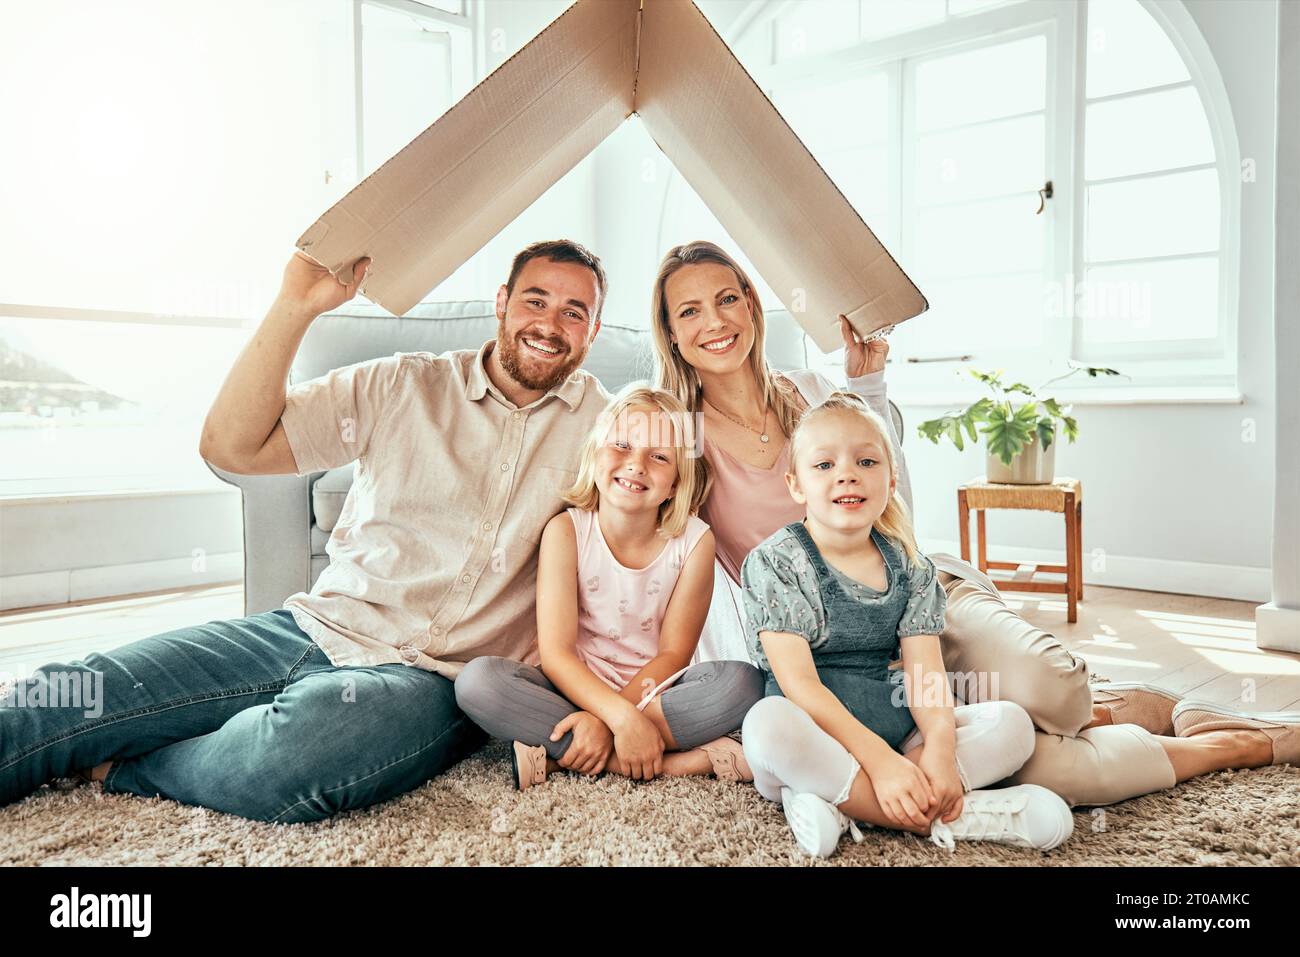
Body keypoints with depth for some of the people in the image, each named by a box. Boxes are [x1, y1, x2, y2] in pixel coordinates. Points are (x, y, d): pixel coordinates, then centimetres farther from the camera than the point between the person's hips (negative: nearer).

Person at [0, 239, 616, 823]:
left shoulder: (600, 423, 6)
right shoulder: (401, 387, 5)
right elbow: (230, 448, 0)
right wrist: (297, 305, -10)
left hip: (436, 678, -2)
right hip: (320, 628, 2)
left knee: (292, 751, -34)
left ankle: (120, 769, -8)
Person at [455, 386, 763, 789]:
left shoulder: (694, 541, -8)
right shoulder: (566, 531, -11)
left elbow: (673, 654, -8)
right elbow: (556, 653, -17)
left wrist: (604, 719, -22)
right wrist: (623, 718, -32)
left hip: (653, 688, 1)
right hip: (577, 688, 0)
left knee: (743, 681, -27)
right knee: (478, 679, -28)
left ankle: (554, 755, -26)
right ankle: (682, 761, -29)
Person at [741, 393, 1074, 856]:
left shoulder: (911, 568, 5)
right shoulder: (774, 562, -10)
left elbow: (926, 672, -4)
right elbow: (798, 681, -18)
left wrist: (940, 748, -24)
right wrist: (879, 759, -27)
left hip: (894, 726, 5)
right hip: (813, 734, -5)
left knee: (1012, 722, -11)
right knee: (768, 725, -37)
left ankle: (837, 800, -25)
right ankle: (953, 818, -29)